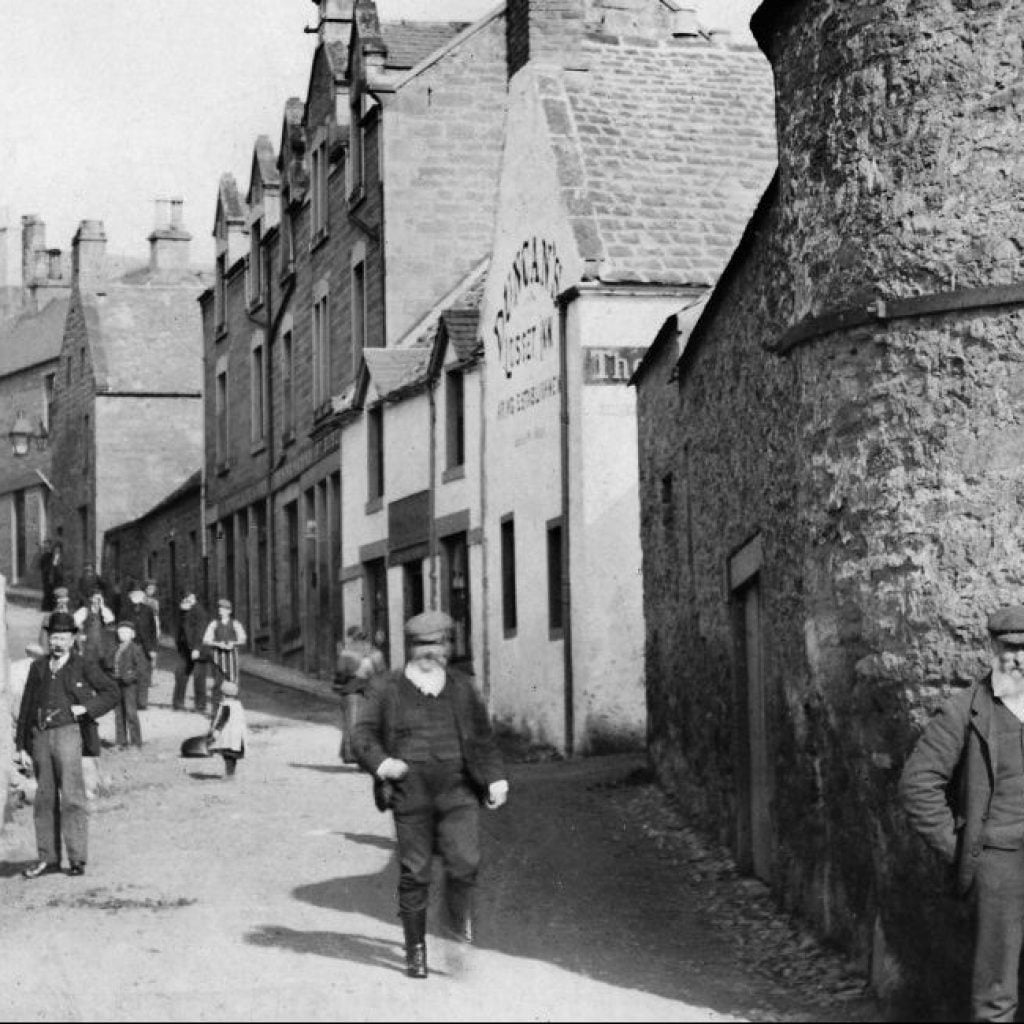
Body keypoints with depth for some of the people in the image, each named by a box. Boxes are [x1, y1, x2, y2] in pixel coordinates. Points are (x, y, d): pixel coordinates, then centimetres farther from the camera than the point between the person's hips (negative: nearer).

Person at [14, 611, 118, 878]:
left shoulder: (84, 666, 5)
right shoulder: (38, 667, 16)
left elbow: (111, 692, 8)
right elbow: (26, 706, 15)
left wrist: (86, 708, -5)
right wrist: (21, 746, 11)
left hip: (67, 733, -4)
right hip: (40, 736, 4)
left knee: (72, 797, -8)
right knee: (44, 799, 7)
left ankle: (77, 859, -6)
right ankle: (48, 858, 12)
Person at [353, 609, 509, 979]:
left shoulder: (461, 689, 14)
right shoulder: (387, 689, 6)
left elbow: (483, 740, 19)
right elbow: (363, 736, 3)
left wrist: (495, 778, 5)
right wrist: (381, 763, -16)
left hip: (457, 791, 1)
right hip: (410, 793, -1)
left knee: (465, 862, -16)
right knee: (414, 873, 0)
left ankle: (459, 917, 11)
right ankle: (415, 949, 14)